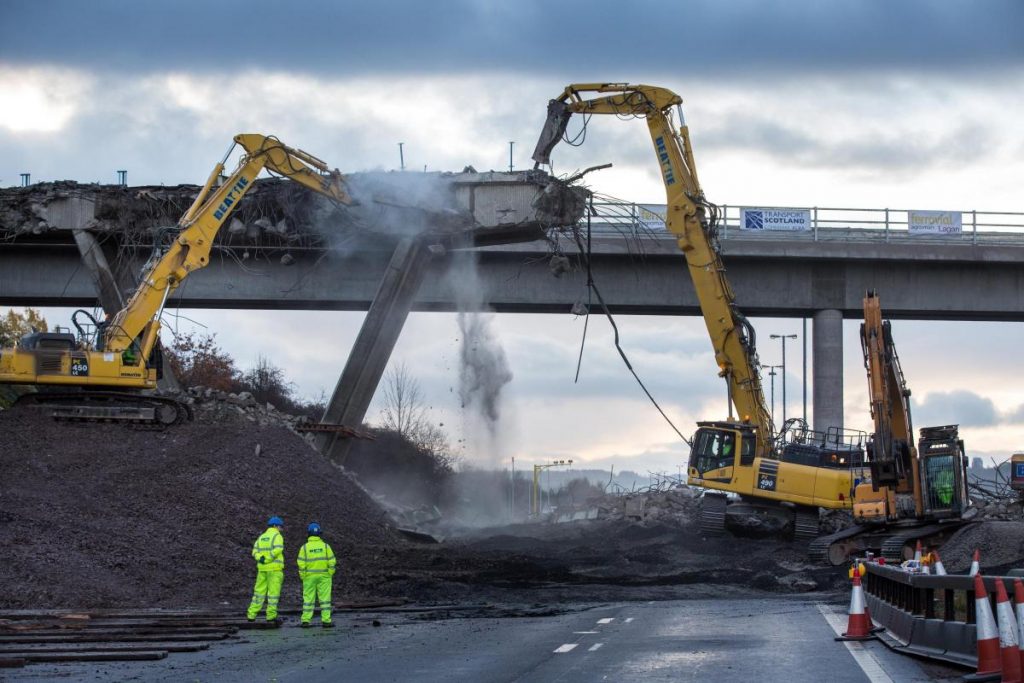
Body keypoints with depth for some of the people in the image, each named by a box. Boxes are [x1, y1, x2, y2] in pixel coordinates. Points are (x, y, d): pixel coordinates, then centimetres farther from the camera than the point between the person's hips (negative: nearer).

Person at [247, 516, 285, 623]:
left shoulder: (262, 537, 16)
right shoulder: (277, 536, -5)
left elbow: (255, 551, 4)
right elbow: (277, 549, -22)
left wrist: (260, 558, -12)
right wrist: (267, 560, -17)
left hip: (262, 568, 6)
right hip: (275, 568, -6)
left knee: (259, 591, 10)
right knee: (273, 591, -1)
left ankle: (251, 614, 7)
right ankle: (271, 615, -1)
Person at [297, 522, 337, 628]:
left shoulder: (304, 547, -5)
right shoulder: (325, 546, -2)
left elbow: (301, 564, -8)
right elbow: (332, 562, -5)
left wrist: (302, 577, 1)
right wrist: (330, 574, 4)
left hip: (309, 576, 0)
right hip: (324, 576, 0)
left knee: (308, 599, 5)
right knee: (325, 598, 2)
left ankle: (306, 621, 1)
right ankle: (326, 621, -1)